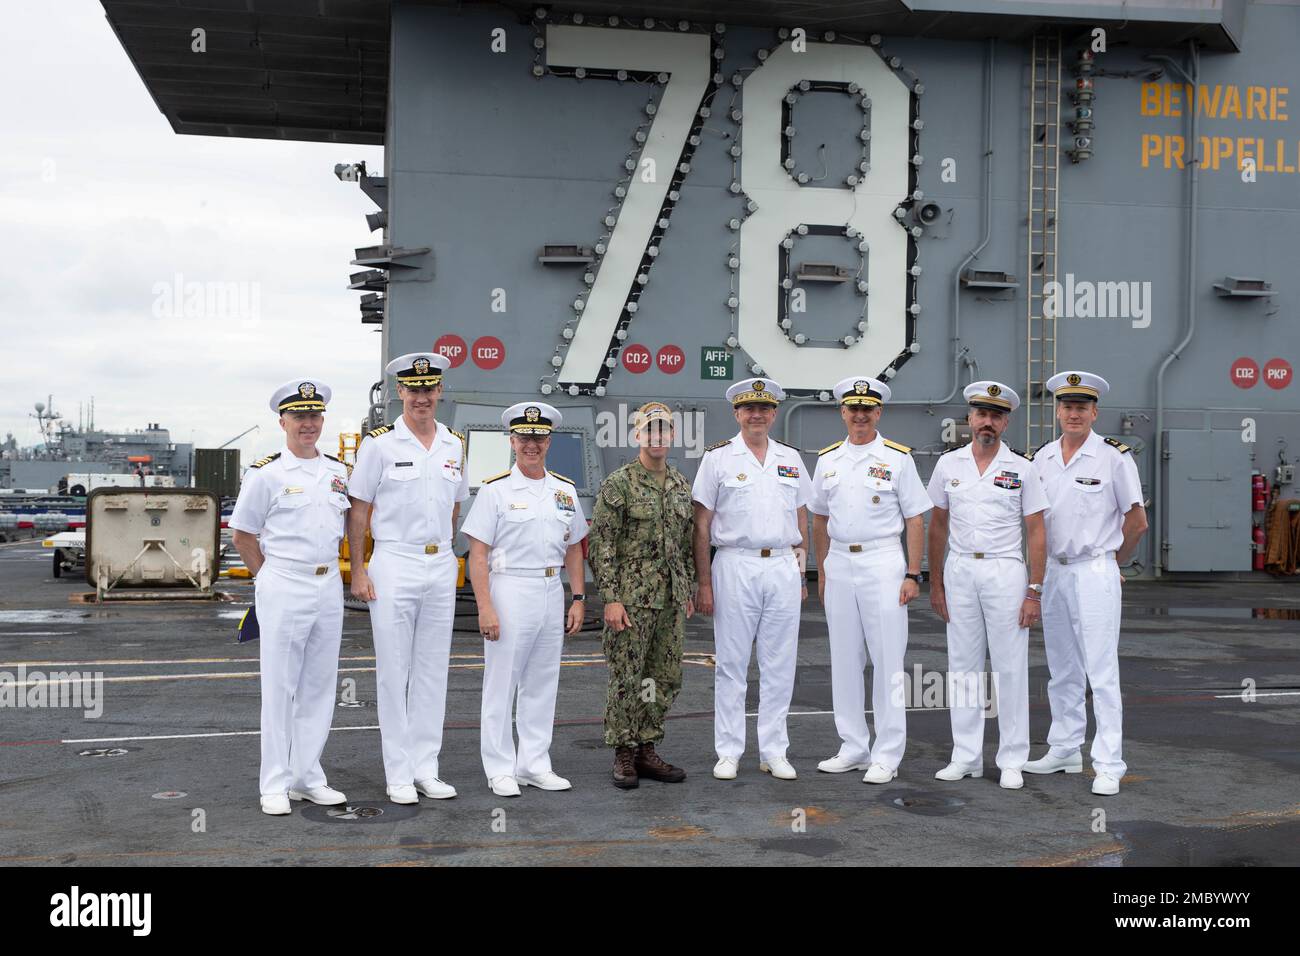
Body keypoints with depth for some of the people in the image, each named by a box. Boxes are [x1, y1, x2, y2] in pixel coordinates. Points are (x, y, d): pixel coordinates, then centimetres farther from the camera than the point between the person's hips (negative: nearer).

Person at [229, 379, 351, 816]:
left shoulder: (338, 471, 10)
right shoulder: (266, 473, -5)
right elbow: (243, 535, 0)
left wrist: (327, 571, 12)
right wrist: (271, 580, 1)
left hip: (330, 585, 5)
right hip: (283, 588, -5)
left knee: (319, 686, 9)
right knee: (279, 689, -1)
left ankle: (307, 777, 19)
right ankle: (275, 785, 6)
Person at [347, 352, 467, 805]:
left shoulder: (454, 444, 9)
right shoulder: (380, 443, -5)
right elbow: (359, 509, -4)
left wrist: (449, 553, 14)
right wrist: (358, 570, -8)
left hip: (442, 567, 5)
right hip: (394, 565, -5)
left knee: (433, 670, 9)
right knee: (394, 671, 1)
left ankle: (426, 768, 18)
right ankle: (398, 775, 9)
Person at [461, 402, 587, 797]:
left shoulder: (565, 490, 11)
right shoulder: (495, 489, -5)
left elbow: (573, 550, 16)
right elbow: (478, 554, -9)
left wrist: (578, 599, 9)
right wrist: (485, 608, -16)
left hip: (552, 593, 5)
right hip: (509, 591, -5)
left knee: (542, 686, 11)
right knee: (501, 686, 1)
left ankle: (534, 765, 21)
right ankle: (501, 770, 10)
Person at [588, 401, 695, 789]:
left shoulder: (682, 485, 11)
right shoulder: (619, 484, -8)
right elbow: (601, 545, -11)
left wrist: (688, 592, 15)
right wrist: (610, 598, -16)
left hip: (671, 599, 6)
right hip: (632, 598, -6)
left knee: (666, 678, 9)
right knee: (626, 679, 0)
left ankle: (646, 750, 21)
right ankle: (624, 756, 12)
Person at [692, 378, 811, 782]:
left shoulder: (791, 458, 12)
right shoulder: (717, 457, 0)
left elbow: (802, 519, 17)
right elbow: (701, 525, -1)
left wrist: (802, 573, 11)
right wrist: (704, 582, -6)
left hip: (783, 568, 3)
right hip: (735, 567, -3)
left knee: (779, 664, 6)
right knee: (731, 664, 2)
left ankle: (774, 752, 16)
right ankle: (728, 752, 11)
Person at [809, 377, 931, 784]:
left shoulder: (897, 457, -1)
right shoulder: (827, 459, 10)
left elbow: (915, 521, -2)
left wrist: (913, 575, -8)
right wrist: (822, 571, 13)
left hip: (882, 564, -4)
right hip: (839, 565, 4)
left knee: (887, 660, -3)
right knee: (844, 660, 9)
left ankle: (887, 755, 3)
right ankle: (853, 747, 19)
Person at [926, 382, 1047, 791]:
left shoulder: (1022, 468, -1)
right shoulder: (948, 464, 6)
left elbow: (1036, 533, -2)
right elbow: (937, 526, 12)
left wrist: (1034, 591, -8)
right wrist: (935, 584, 9)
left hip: (1005, 573, -2)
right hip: (959, 571, 3)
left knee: (1010, 668, 0)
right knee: (963, 665, 7)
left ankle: (1012, 761, 9)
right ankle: (966, 757, 16)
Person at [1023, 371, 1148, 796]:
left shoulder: (1114, 457, -6)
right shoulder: (1041, 458, 8)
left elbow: (1137, 522, -1)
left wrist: (1112, 560, 8)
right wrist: (1040, 571, 13)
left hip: (1095, 573, -5)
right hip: (1052, 571, 5)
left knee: (1102, 672, -7)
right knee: (1063, 670, 14)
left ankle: (1108, 766, -3)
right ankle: (1064, 751, 24)